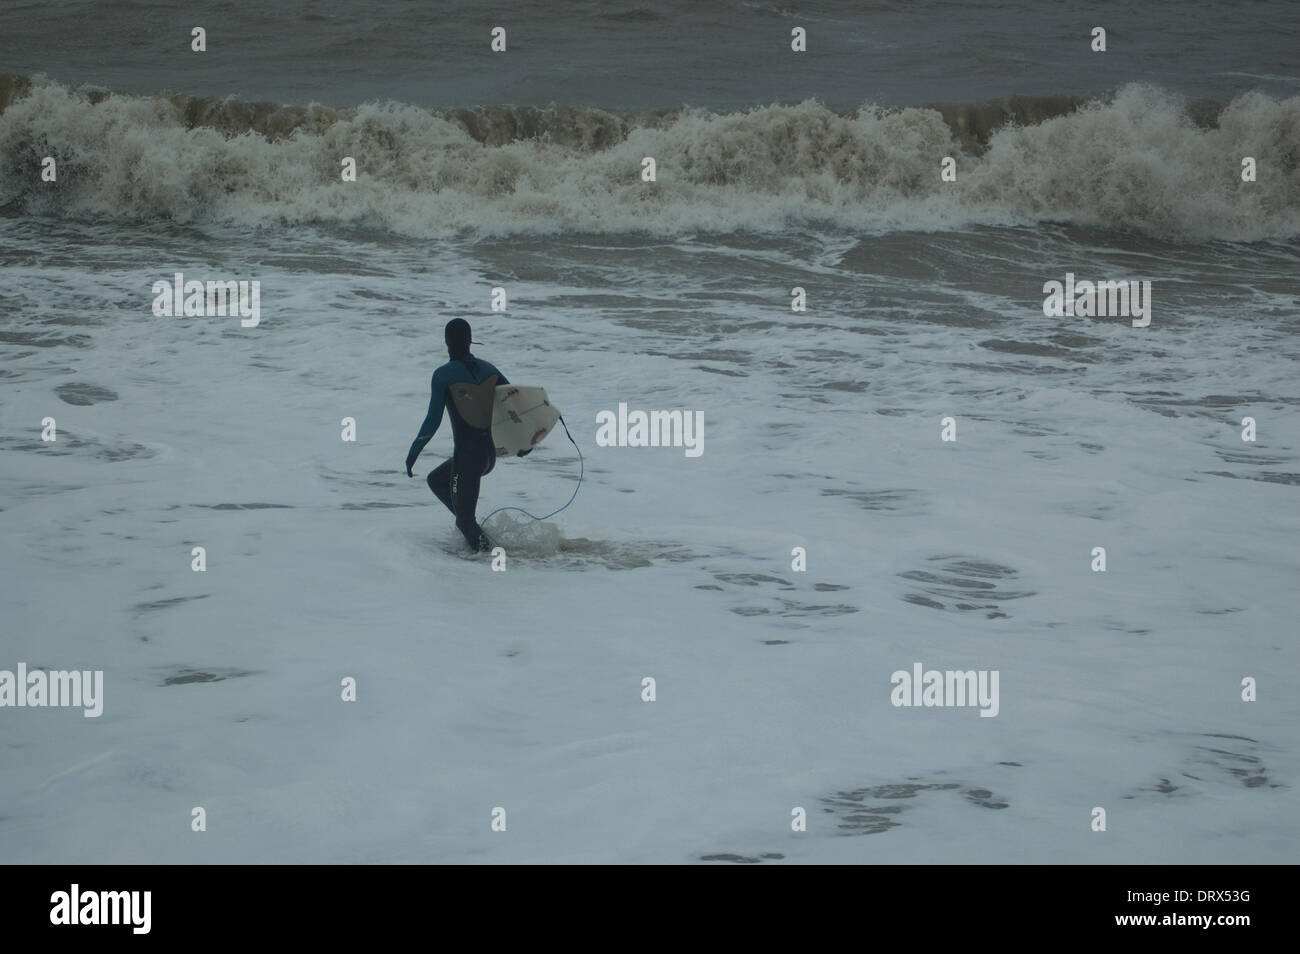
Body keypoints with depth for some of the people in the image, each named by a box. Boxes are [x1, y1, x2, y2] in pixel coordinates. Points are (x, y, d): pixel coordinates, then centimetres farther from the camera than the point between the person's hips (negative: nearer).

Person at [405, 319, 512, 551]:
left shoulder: (443, 375, -11)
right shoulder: (487, 368, 4)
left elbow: (433, 421, -11)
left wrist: (413, 453, -1)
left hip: (466, 455, -7)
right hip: (491, 453, 7)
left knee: (465, 519, 5)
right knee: (436, 479, 27)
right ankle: (474, 531, 19)